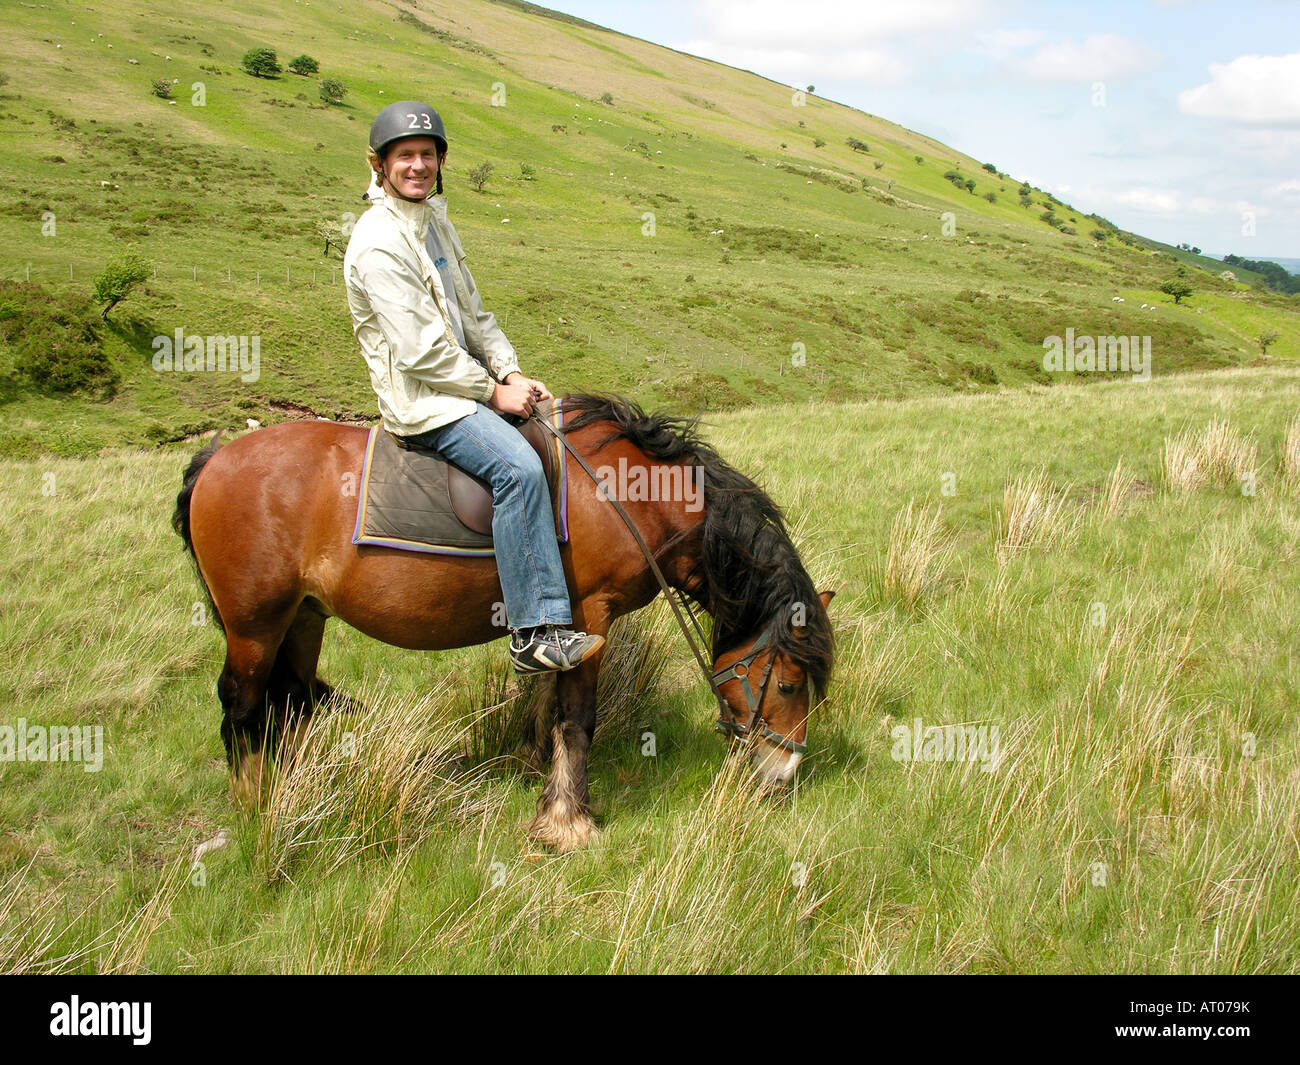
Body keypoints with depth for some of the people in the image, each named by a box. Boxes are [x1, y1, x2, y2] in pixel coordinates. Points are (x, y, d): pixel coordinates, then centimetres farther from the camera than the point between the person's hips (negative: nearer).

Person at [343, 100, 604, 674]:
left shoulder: (434, 221, 13)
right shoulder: (378, 242, -18)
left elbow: (473, 313, 17)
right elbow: (419, 351, -21)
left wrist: (511, 374, 2)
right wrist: (492, 392, -13)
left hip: (465, 382, 10)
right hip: (420, 399, -10)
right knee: (519, 467, -29)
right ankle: (537, 633, -27)